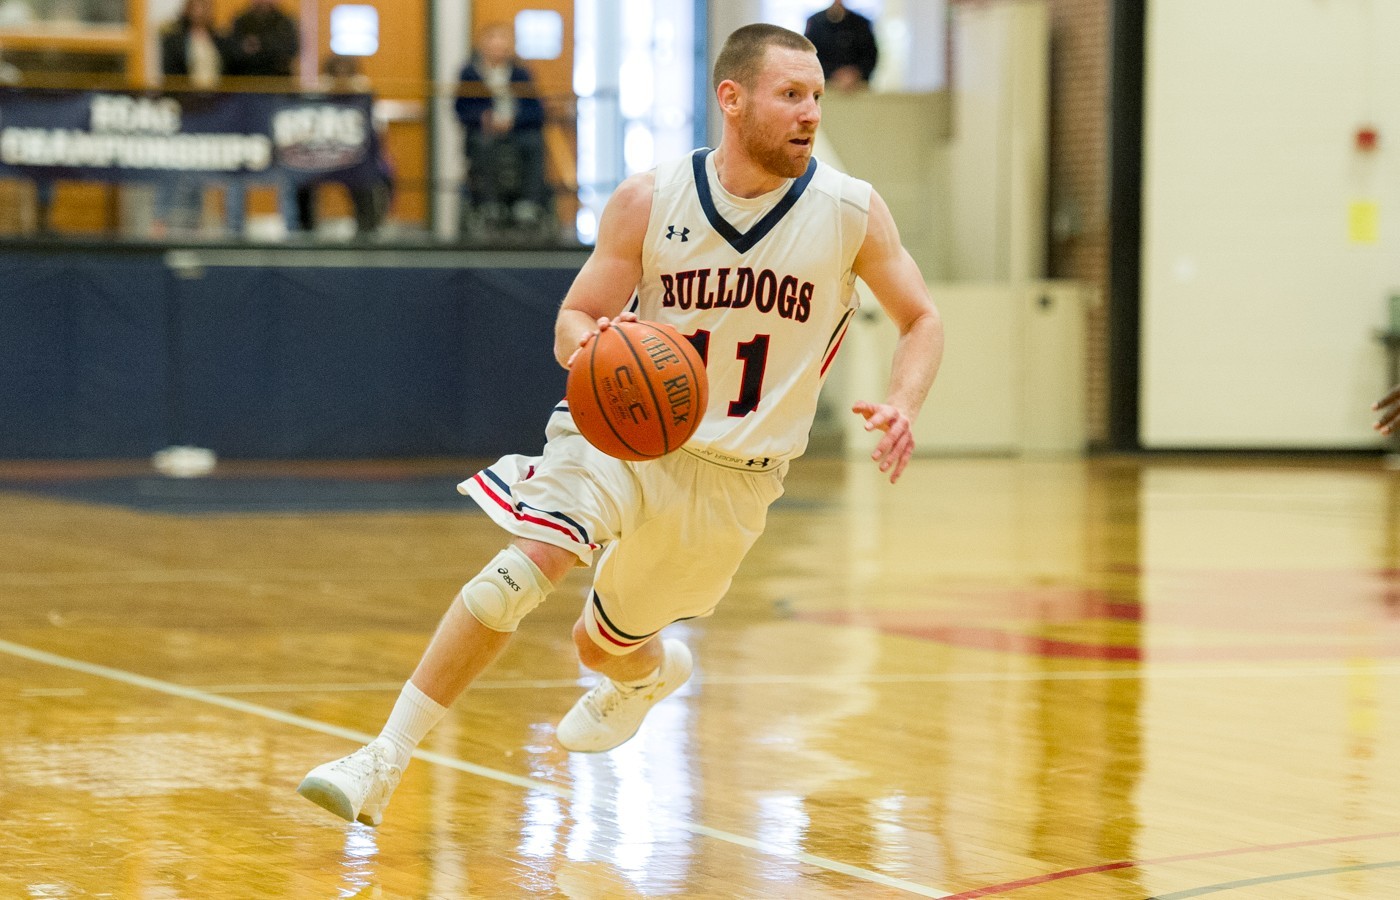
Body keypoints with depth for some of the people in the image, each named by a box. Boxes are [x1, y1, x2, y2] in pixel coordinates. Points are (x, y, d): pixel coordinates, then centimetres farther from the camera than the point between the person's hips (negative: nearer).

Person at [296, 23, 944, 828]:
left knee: (604, 647, 13)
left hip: (736, 473, 1)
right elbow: (572, 321, -5)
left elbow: (923, 320, 1)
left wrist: (904, 404, -19)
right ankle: (383, 763, -18)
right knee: (522, 569, -25)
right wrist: (590, 347, -30)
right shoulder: (649, 201, -11)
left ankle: (652, 672, 54)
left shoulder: (852, 212, -11)